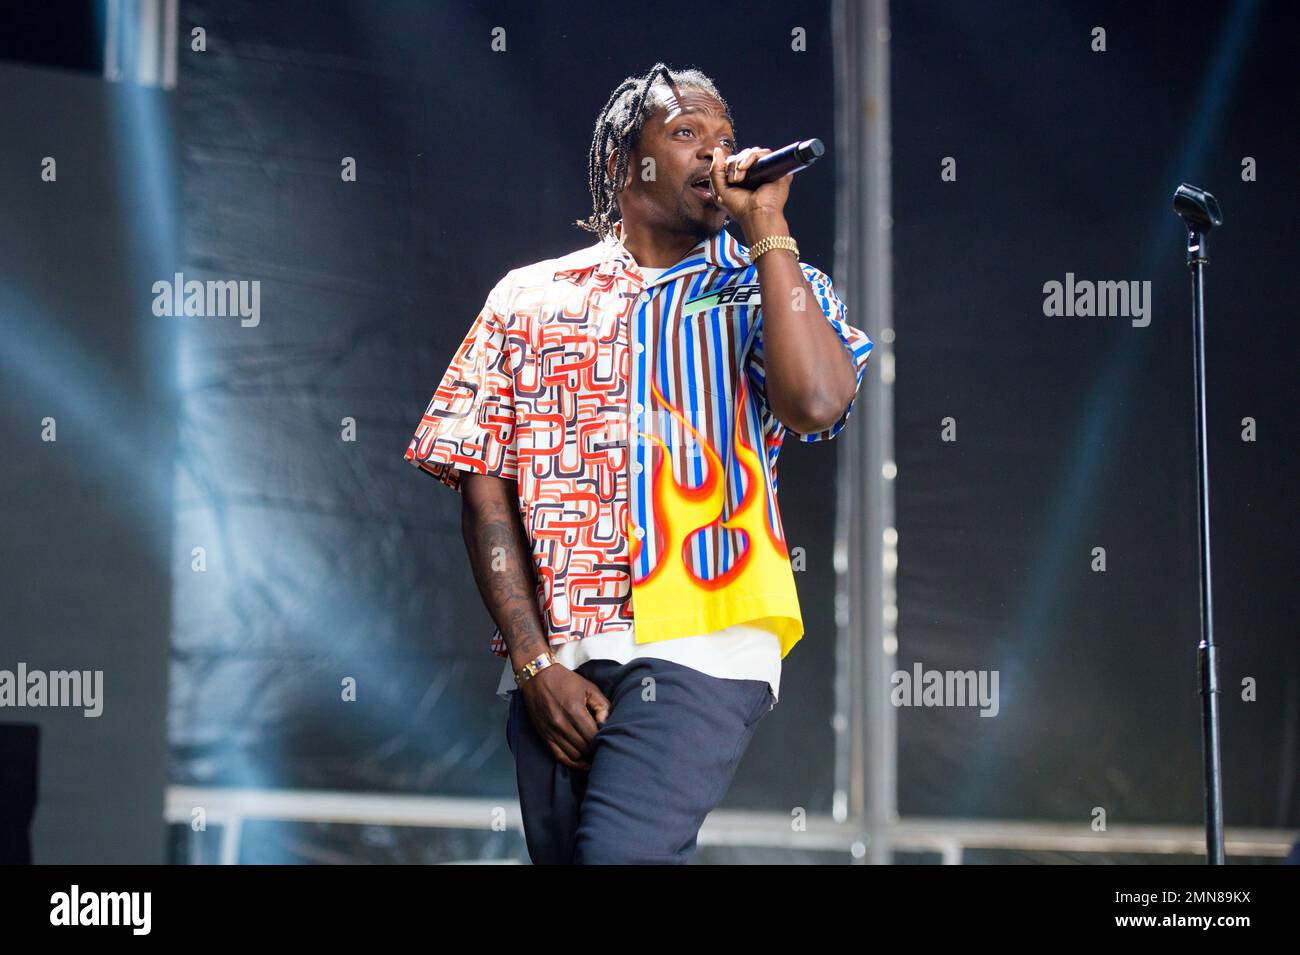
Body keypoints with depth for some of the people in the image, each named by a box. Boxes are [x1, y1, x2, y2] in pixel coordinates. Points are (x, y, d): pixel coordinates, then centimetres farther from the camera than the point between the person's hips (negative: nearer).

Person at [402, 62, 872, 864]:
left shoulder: (766, 287, 11)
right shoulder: (531, 299, 14)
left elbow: (816, 402, -11)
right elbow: (485, 488, 8)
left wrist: (768, 227, -5)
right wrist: (534, 662, -3)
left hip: (695, 647, -3)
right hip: (553, 664, 3)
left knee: (623, 849, -24)